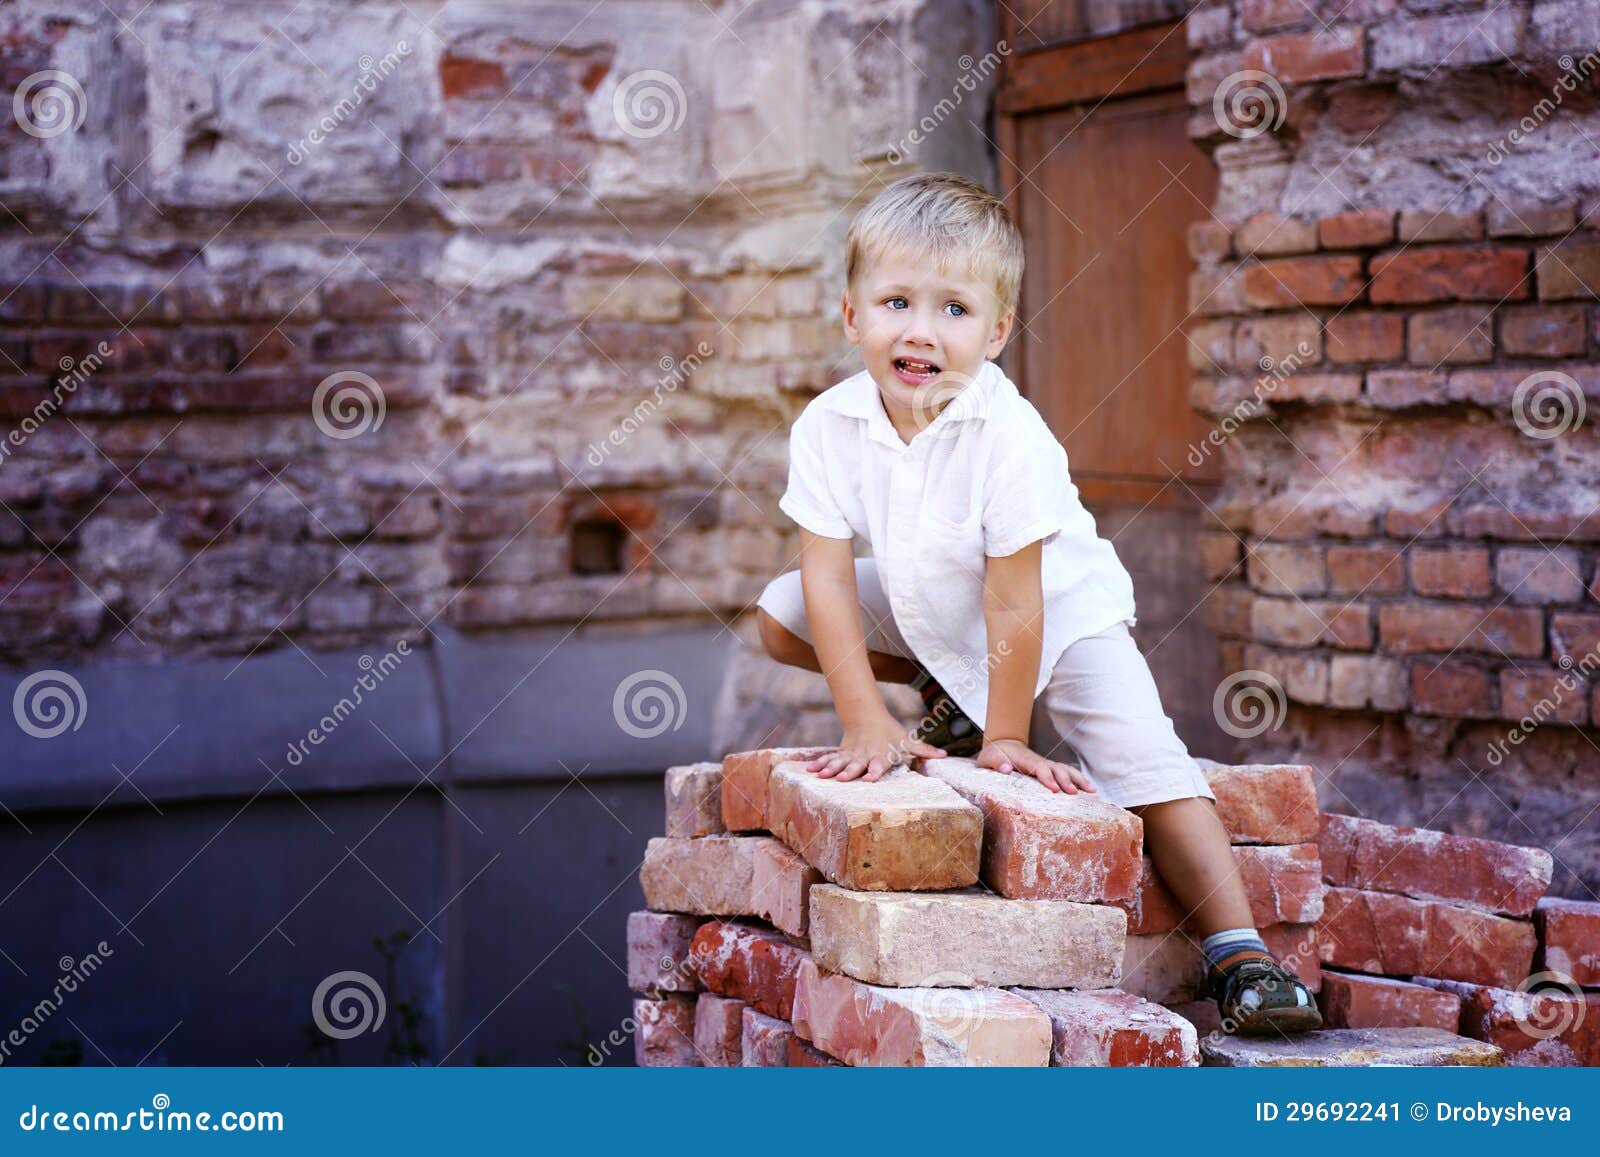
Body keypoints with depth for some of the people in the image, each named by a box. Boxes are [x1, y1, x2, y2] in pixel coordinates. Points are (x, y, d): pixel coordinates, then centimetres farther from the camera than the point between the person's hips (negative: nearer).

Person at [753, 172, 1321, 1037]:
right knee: (779, 617, -8)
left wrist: (1007, 739, -24)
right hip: (927, 609, 5)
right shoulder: (828, 427, -22)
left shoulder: (1008, 436, -34)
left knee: (1145, 760, -22)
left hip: (1062, 609, -5)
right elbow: (828, 578, -20)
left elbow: (1015, 602, -30)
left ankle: (1237, 953, -19)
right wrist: (866, 724, -23)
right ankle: (947, 694, 12)